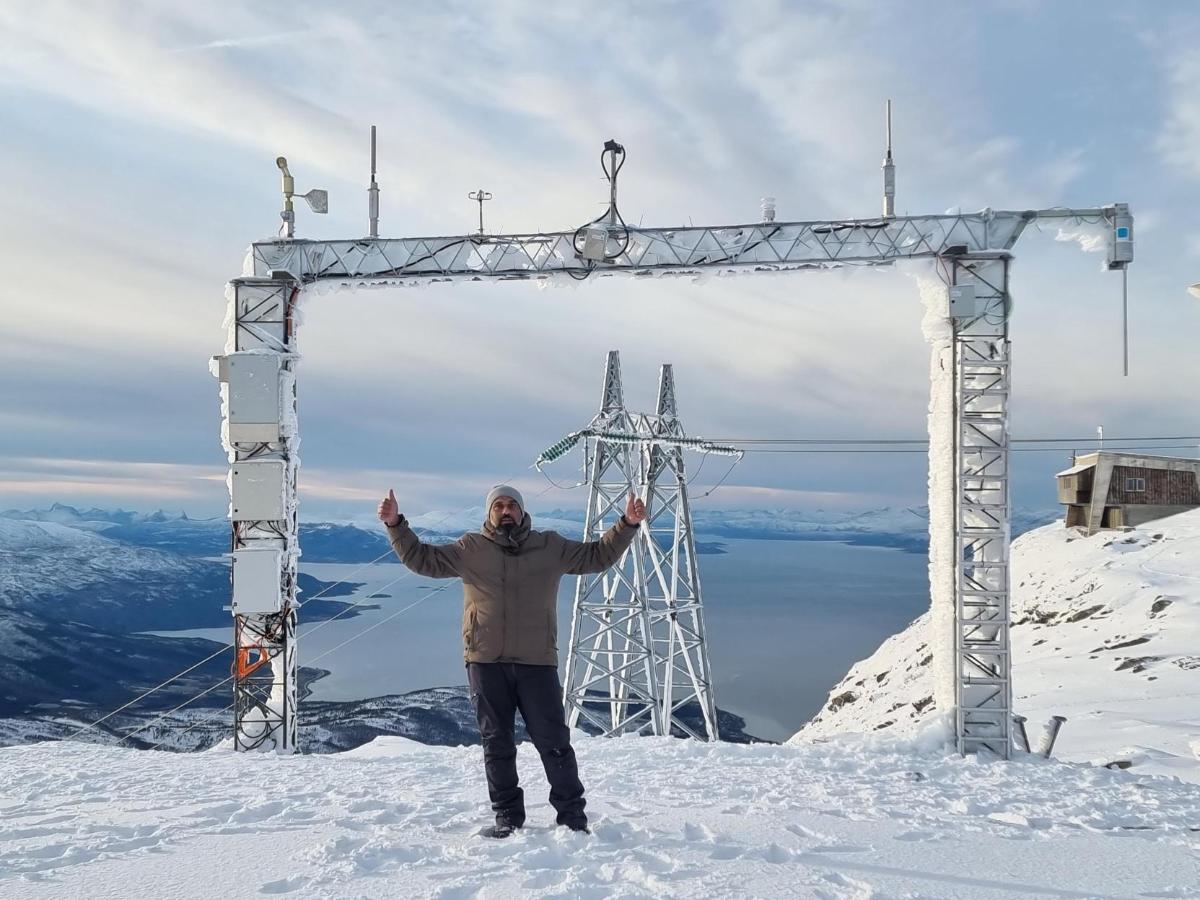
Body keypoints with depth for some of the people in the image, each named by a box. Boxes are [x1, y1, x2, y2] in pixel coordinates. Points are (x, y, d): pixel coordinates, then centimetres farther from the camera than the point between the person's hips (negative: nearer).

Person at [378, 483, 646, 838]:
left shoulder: (550, 547, 8)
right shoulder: (470, 549, 6)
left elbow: (598, 555, 12)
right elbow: (422, 558, 5)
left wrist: (627, 525, 3)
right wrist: (395, 525, -6)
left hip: (537, 662, 0)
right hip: (486, 663, 1)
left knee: (554, 741, 2)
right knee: (497, 744, 8)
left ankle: (572, 816, 13)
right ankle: (507, 817, 19)